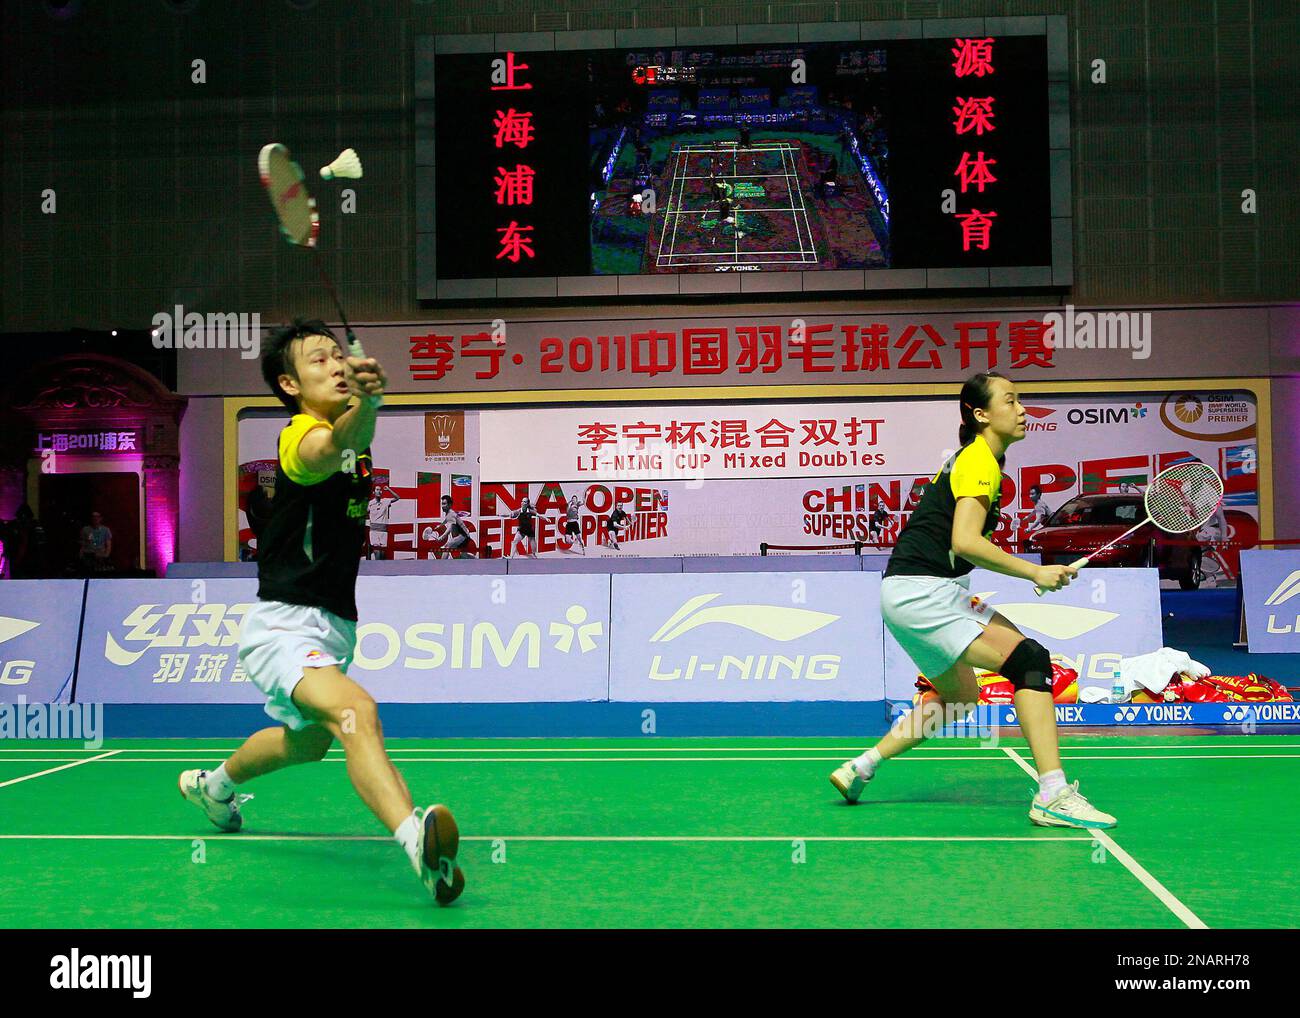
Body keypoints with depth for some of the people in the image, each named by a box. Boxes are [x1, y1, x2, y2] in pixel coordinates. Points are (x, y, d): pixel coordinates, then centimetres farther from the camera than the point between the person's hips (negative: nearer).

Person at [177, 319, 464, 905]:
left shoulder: (354, 438, 8)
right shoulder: (301, 437, -19)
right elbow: (327, 452, -46)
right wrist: (362, 404, -64)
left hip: (334, 626, 10)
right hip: (284, 624, -10)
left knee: (306, 742, 31)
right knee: (355, 712, -36)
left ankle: (213, 785, 59)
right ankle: (416, 840, -57)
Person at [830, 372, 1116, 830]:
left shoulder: (970, 458, 18)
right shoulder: (981, 461, -12)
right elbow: (964, 541, -26)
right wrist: (1035, 572, -22)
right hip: (920, 591, -11)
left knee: (961, 696, 23)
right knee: (1029, 658, -18)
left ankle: (859, 769, 27)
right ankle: (1052, 795, -23)